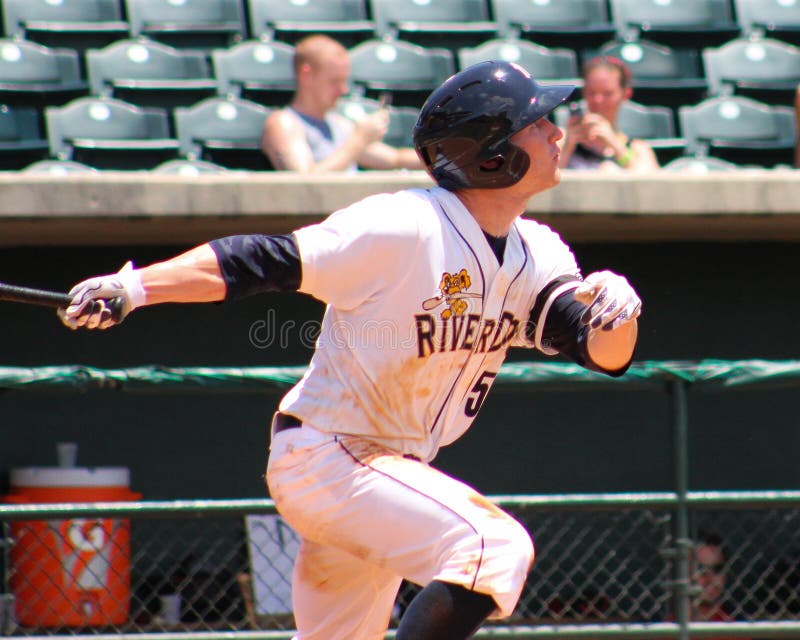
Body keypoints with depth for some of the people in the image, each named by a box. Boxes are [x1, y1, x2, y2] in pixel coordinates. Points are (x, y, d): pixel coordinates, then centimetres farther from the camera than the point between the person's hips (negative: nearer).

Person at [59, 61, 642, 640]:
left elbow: (607, 355, -4)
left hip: (396, 469, 9)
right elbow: (262, 262, -18)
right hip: (325, 457, -9)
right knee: (496, 545, -25)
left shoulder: (537, 255, 2)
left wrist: (614, 316, -28)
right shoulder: (402, 228, -20)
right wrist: (132, 288, -26)